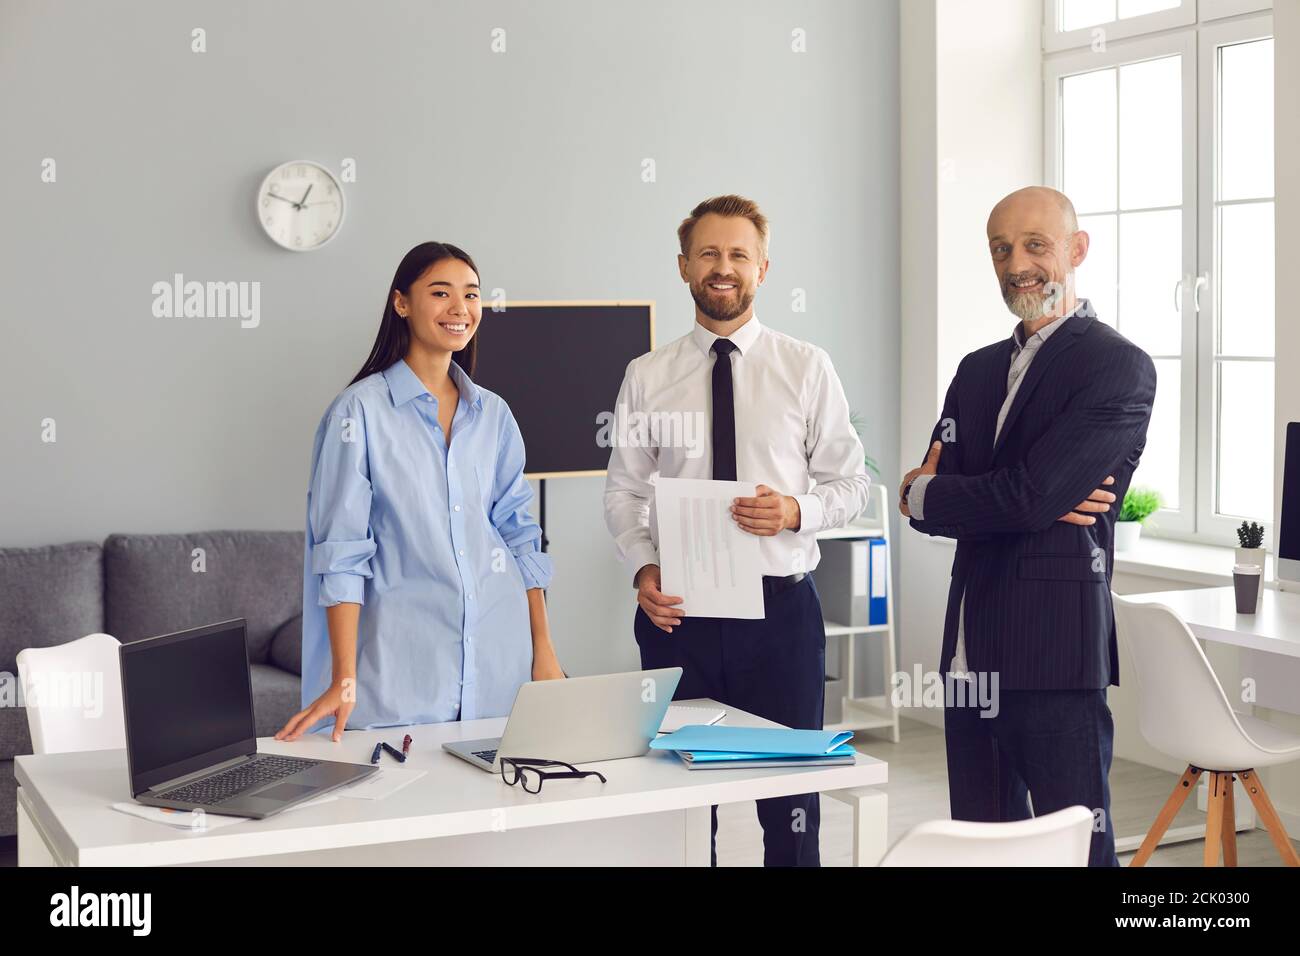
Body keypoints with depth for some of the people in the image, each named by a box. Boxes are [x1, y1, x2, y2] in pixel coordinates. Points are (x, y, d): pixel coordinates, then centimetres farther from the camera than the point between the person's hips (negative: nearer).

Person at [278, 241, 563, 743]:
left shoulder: (493, 413, 10)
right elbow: (341, 551, -8)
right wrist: (345, 680, -13)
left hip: (499, 660, 4)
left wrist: (544, 649, 8)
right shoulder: (360, 410, -5)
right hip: (403, 665, -4)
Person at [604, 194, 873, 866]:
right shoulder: (646, 377, 6)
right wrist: (643, 569, -8)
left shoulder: (807, 368, 4)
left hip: (781, 608, 0)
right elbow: (623, 491, 8)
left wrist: (797, 510, -15)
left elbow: (851, 483, 5)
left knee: (791, 806, 4)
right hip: (678, 610, 1)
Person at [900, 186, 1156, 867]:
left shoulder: (1119, 368, -7)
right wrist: (1039, 503, -11)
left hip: (1055, 652, -7)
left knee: (1076, 844, 0)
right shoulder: (979, 369, 16)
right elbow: (928, 498, 7)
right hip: (973, 650, 7)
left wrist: (923, 494, -3)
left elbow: (1028, 496, -17)